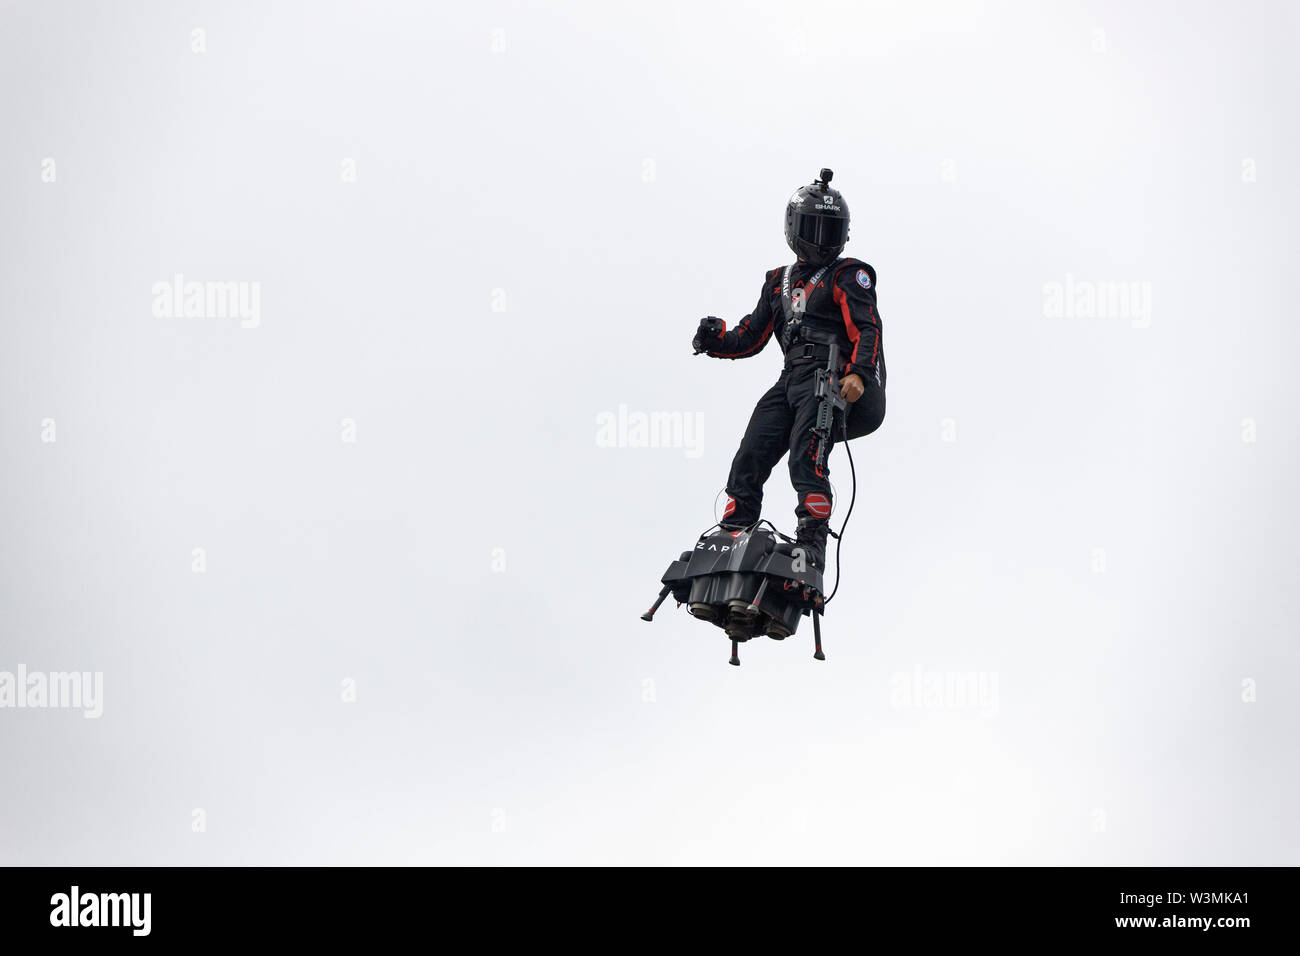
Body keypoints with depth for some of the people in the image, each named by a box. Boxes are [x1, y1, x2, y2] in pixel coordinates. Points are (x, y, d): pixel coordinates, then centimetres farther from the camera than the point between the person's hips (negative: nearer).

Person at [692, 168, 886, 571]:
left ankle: (812, 543, -30)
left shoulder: (849, 276, 9)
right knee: (748, 462, -7)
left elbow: (867, 329, -6)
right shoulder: (778, 281, 26)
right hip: (791, 380, 6)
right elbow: (751, 337, 23)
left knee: (805, 460, -24)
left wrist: (858, 372, -25)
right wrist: (716, 339, 1)